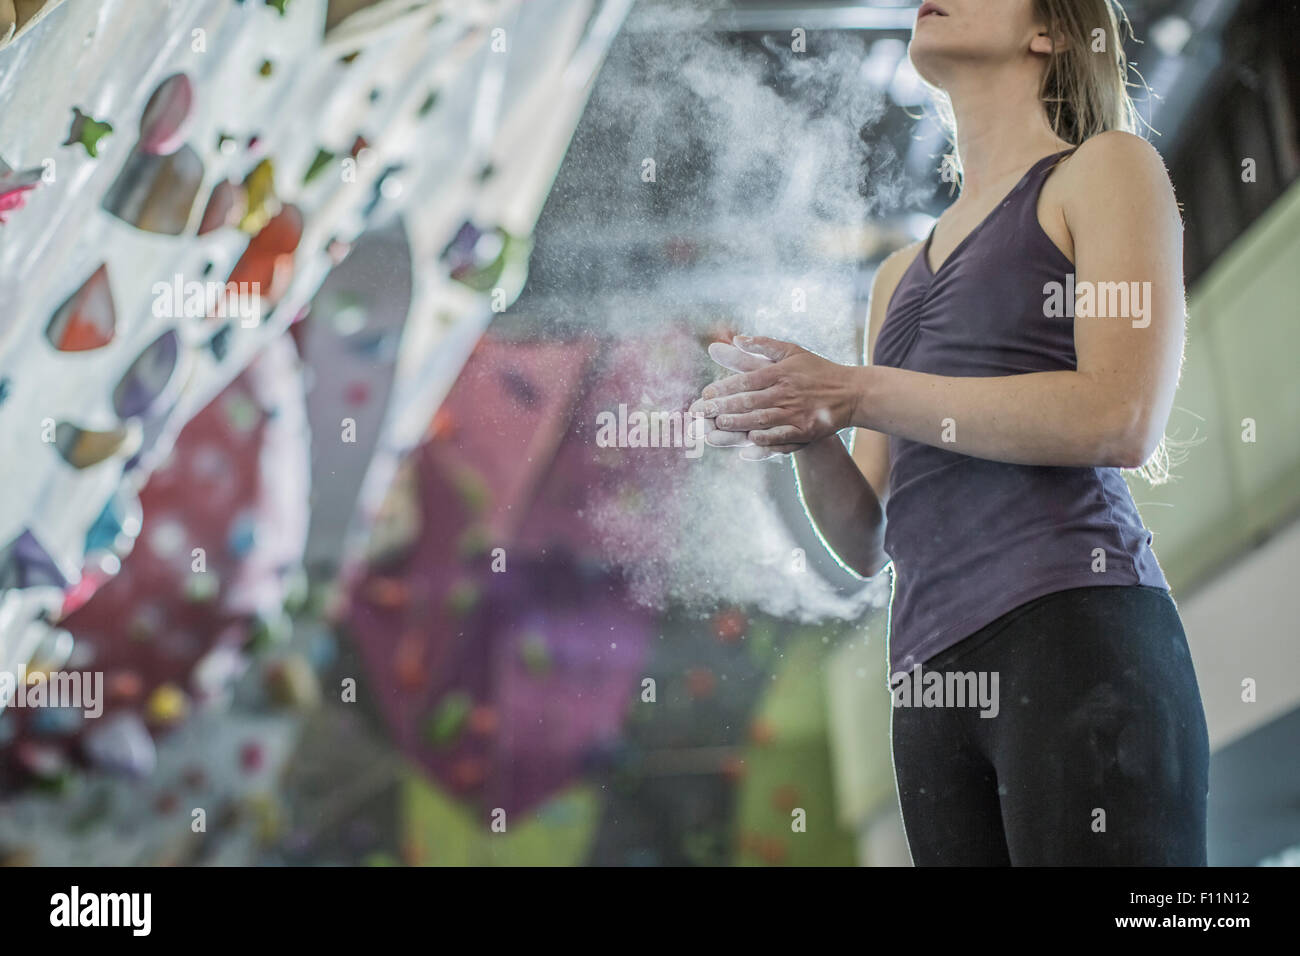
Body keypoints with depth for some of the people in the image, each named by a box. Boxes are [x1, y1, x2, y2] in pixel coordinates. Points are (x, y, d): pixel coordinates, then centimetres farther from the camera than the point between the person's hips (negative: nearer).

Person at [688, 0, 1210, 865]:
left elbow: (1124, 421, -9)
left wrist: (853, 394, -7)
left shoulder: (1107, 167, 8)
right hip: (933, 666, 6)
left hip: (1076, 630, -5)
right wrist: (803, 433, -2)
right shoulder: (901, 274, 25)